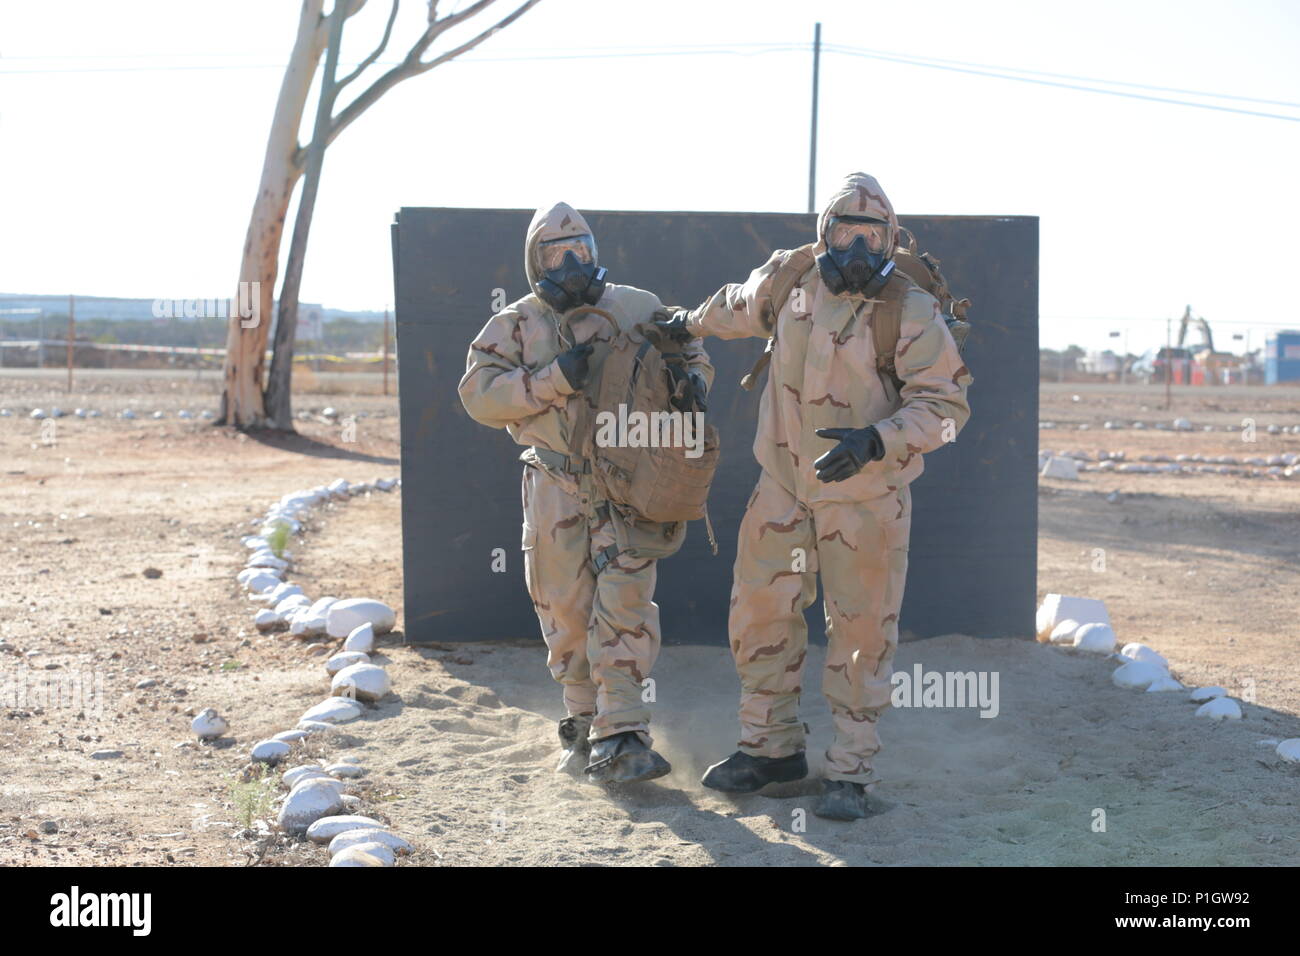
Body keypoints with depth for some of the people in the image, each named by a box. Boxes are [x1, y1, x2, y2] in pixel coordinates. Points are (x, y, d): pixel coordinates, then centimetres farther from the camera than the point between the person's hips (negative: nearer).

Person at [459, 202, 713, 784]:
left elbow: (691, 353, 17)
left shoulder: (638, 310, 7)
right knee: (566, 608, 7)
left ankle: (620, 736, -10)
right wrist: (553, 380, -17)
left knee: (623, 604, -10)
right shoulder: (515, 326, 5)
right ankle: (583, 718, 25)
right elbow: (479, 394, -6)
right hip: (556, 489, 1)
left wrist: (693, 382, -8)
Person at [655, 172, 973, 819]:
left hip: (865, 499, -4)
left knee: (861, 633, 1)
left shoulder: (911, 312, -13)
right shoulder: (787, 280, 1)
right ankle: (771, 747, 25)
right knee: (759, 617, 9)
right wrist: (689, 324, 41)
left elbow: (945, 403, -15)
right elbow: (738, 306, 25)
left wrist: (876, 440, -29)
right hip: (783, 487, 5)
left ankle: (850, 772, 11)